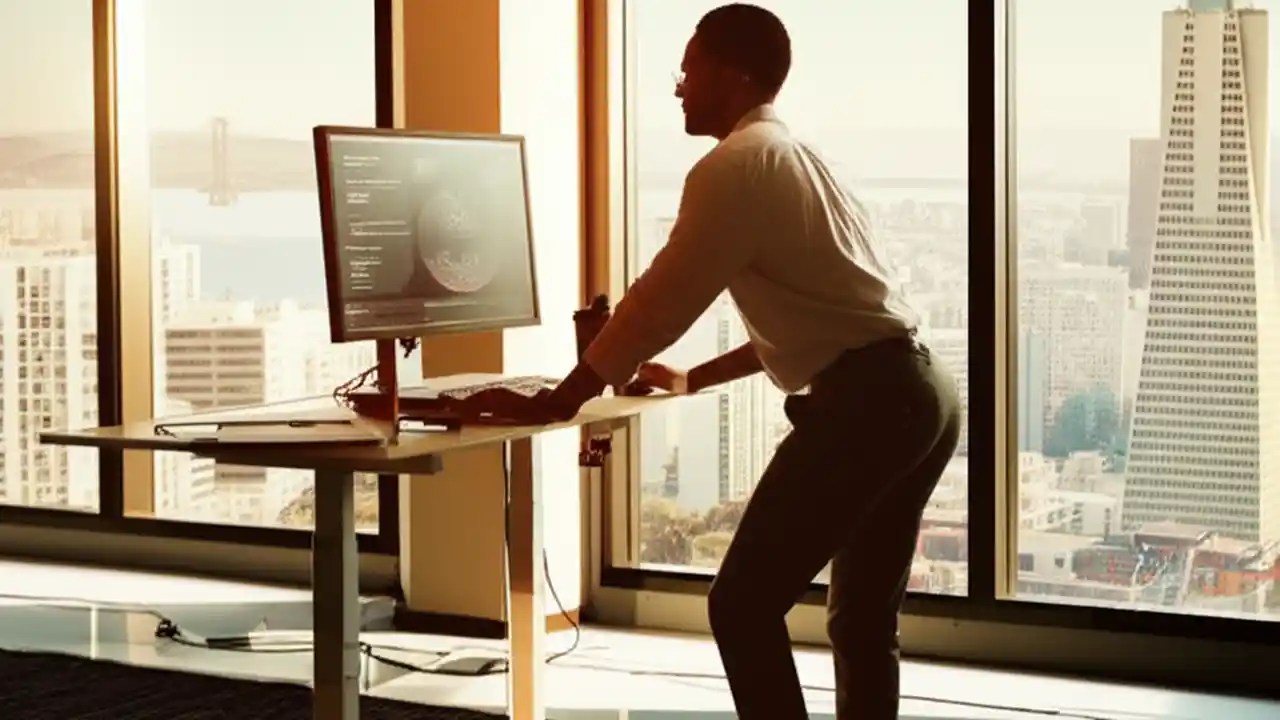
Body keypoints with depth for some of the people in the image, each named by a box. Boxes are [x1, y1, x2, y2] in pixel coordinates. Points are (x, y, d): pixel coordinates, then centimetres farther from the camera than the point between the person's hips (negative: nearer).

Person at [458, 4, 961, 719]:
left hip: (865, 400, -10)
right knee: (864, 620, 16)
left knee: (743, 605, -4)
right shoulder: (793, 158, 24)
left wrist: (551, 405, -2)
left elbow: (660, 301, -8)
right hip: (921, 391, 10)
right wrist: (693, 379, 33)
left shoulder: (734, 165, -6)